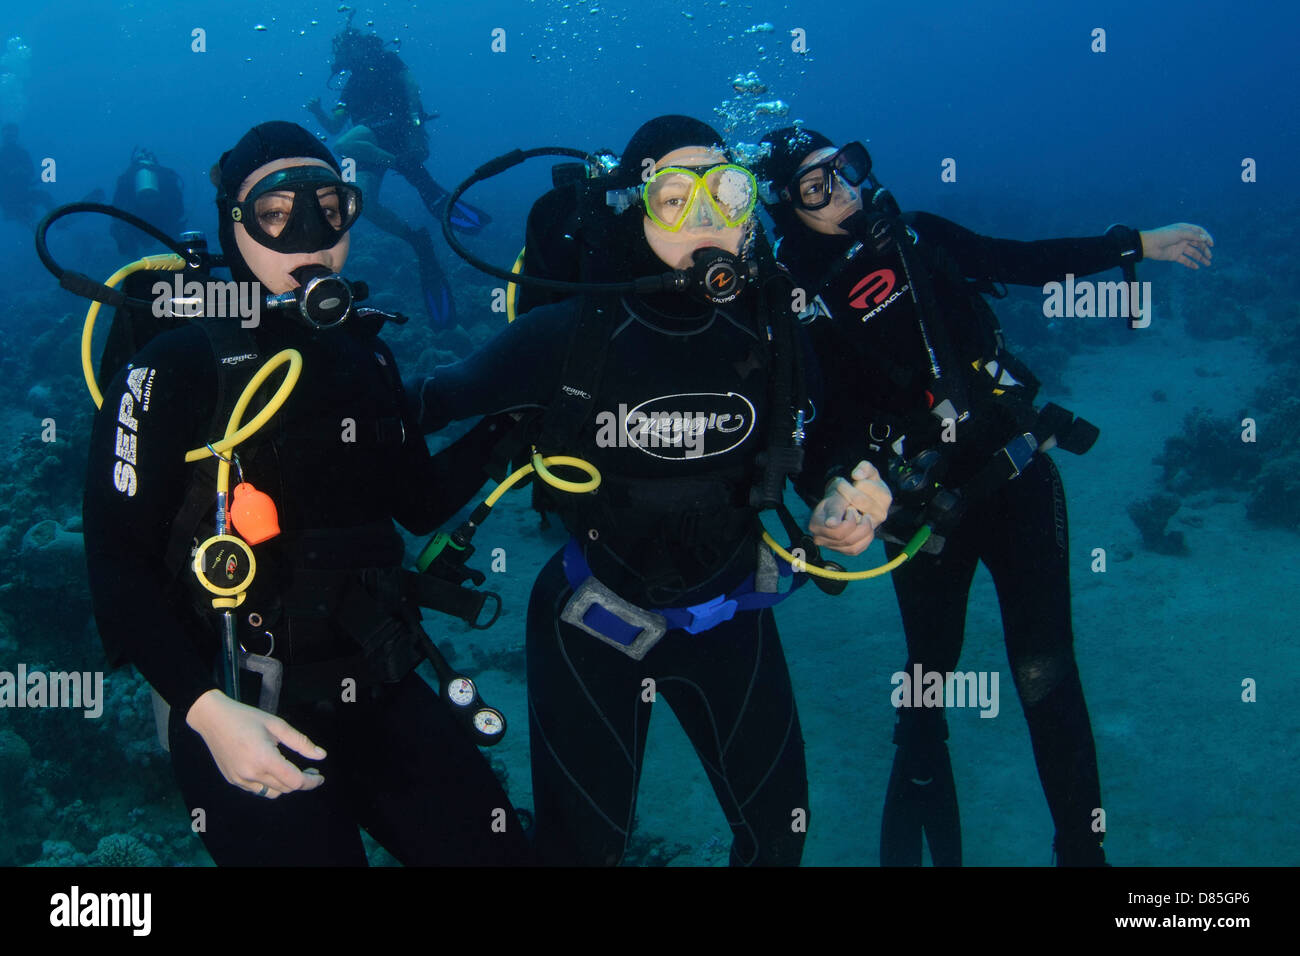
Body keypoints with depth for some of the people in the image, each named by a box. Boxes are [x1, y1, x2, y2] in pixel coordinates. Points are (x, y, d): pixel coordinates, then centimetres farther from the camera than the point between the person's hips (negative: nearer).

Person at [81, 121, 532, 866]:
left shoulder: (365, 356, 8)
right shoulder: (180, 368, -11)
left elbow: (422, 503, 17)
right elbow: (118, 560, -13)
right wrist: (207, 710, -24)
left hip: (378, 691, 6)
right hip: (247, 712, -6)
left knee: (498, 848, 4)